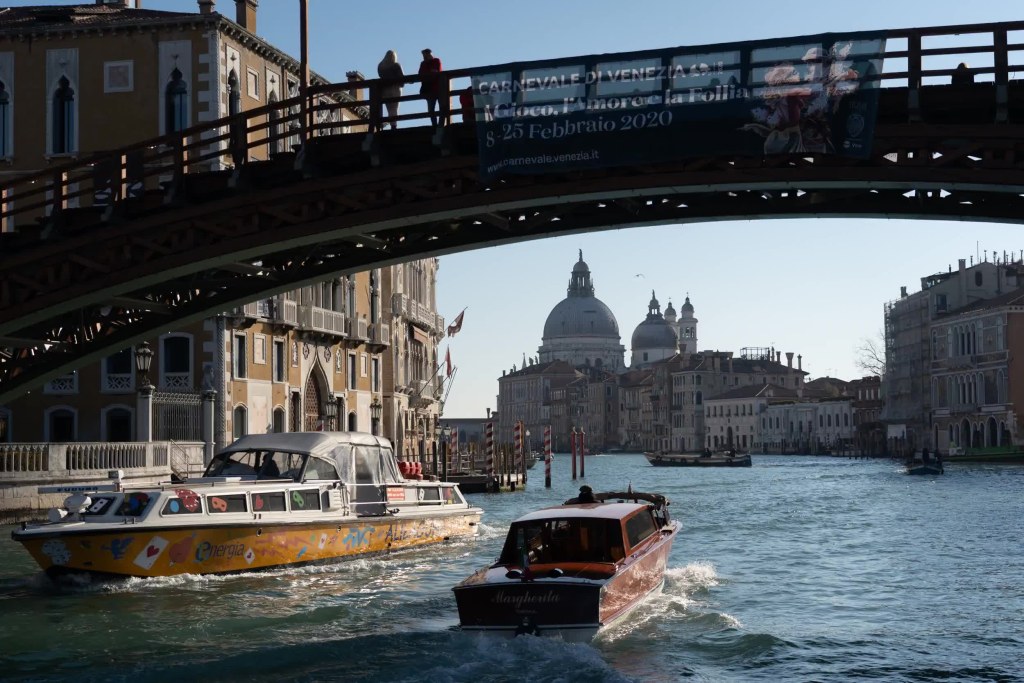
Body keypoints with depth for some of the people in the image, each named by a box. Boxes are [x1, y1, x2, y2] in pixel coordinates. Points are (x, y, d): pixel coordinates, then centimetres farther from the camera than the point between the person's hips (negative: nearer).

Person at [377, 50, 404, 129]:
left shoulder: (380, 66, 6)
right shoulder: (396, 65, -5)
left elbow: (381, 77, 9)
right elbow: (402, 77, -6)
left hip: (384, 89, 3)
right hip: (395, 88, -3)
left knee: (390, 109, 8)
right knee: (394, 109, 0)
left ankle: (392, 125, 0)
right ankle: (394, 126, -10)